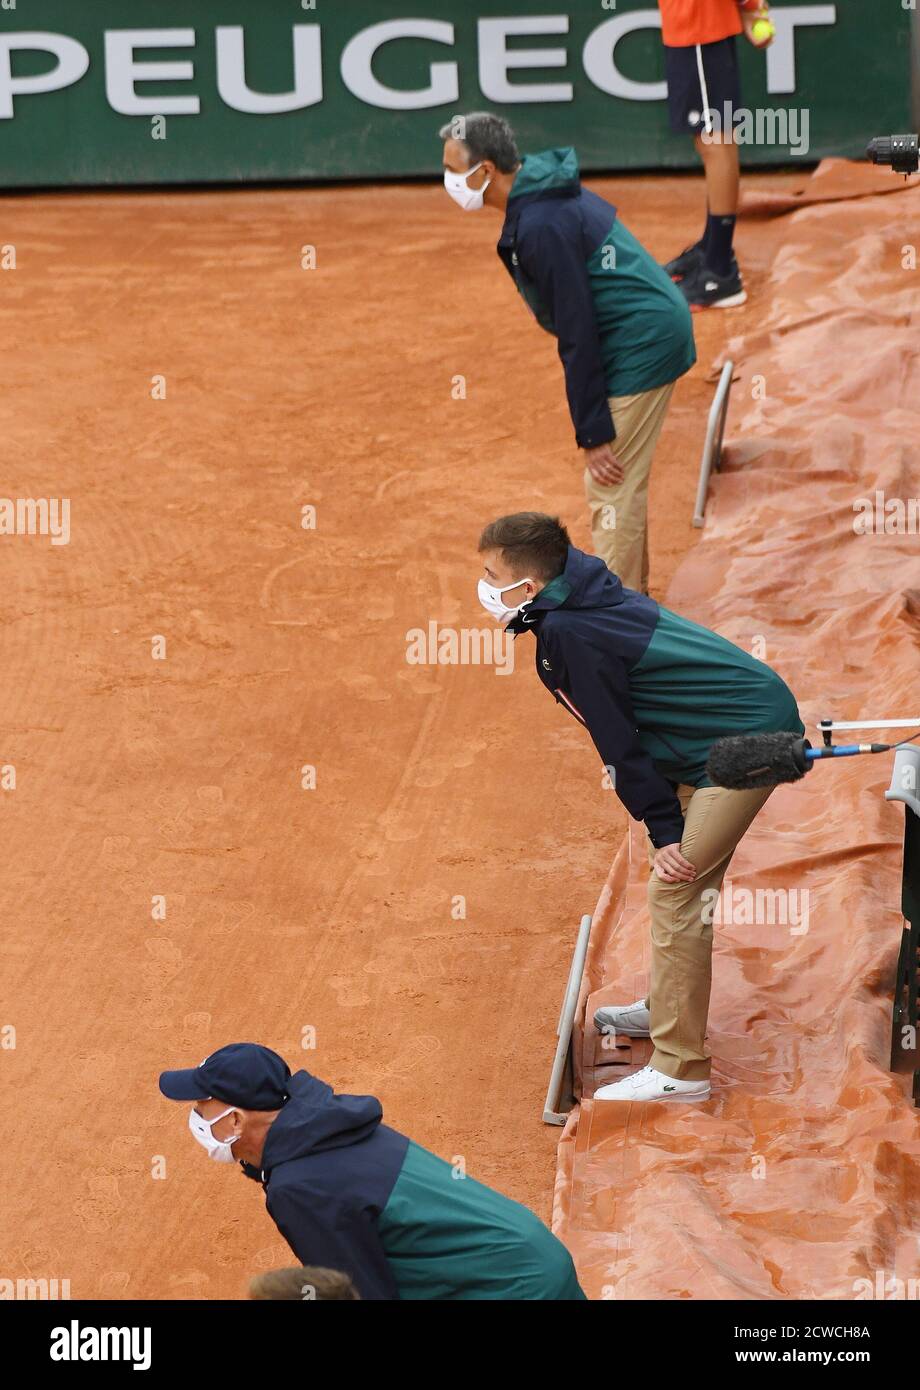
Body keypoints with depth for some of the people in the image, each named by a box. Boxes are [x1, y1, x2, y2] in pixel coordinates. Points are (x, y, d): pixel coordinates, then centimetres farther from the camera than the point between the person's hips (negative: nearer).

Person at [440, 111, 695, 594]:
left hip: (640, 346, -11)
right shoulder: (546, 190, 8)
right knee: (623, 479, 20)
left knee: (611, 485, -5)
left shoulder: (541, 227, -23)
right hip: (655, 331, 11)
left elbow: (578, 334, -22)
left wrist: (593, 433, -19)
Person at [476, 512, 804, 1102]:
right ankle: (667, 1008, 39)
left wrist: (664, 829, -10)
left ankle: (680, 1070, -7)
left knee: (676, 888, -10)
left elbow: (617, 740, -14)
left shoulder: (567, 634, -19)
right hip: (757, 718, 10)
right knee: (687, 874, 22)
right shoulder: (586, 600, 10)